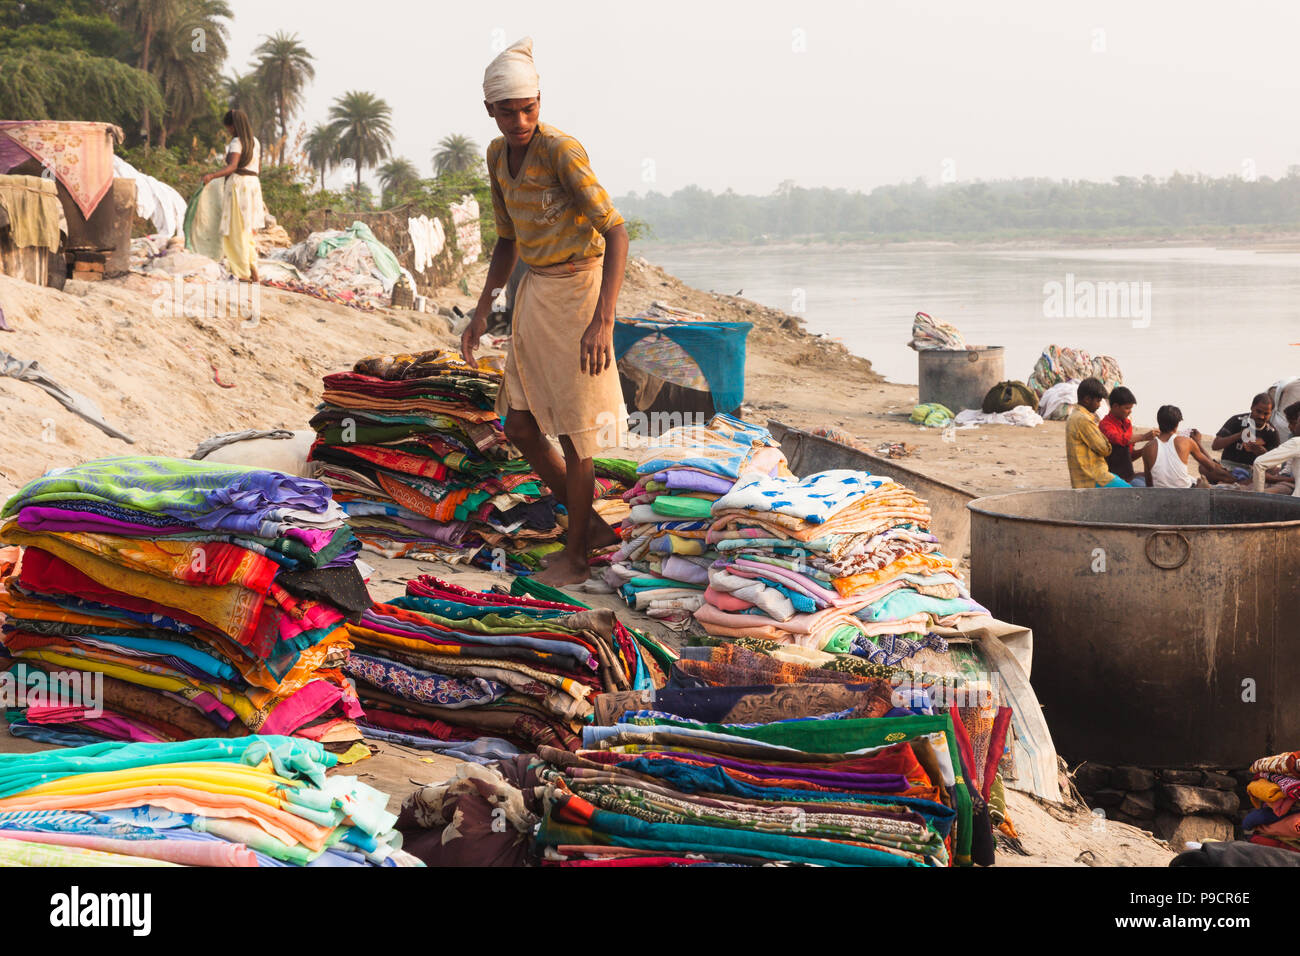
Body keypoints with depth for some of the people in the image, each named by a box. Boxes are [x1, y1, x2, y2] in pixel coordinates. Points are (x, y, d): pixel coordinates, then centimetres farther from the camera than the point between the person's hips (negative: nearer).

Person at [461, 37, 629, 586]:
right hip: (534, 293, 8)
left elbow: (615, 232, -24)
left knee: (573, 432, 0)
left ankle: (575, 556, 14)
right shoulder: (499, 155, 4)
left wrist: (603, 319, -33)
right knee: (520, 427, 10)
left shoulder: (562, 151, -20)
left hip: (576, 292, -8)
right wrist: (483, 311, 11)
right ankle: (592, 526, 26)